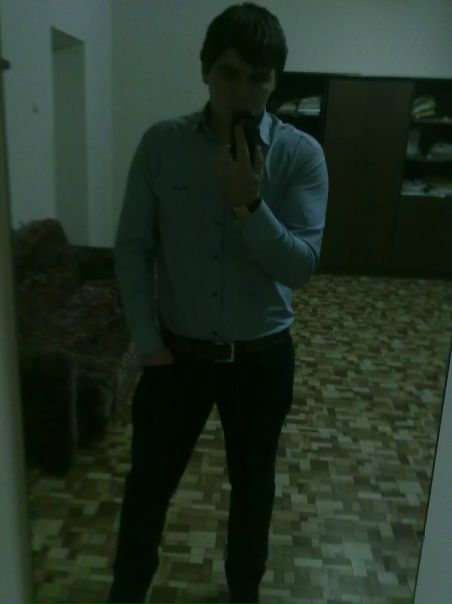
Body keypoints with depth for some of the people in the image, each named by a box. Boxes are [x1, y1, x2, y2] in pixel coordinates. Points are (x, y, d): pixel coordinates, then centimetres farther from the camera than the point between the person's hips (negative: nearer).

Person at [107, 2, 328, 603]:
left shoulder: (301, 154, -9)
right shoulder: (161, 143, -6)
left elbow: (301, 265, -14)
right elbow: (132, 249, -4)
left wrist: (248, 205, -28)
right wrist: (148, 344, -7)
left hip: (262, 356, 0)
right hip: (177, 351, 1)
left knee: (253, 485, 19)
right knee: (148, 482, 16)